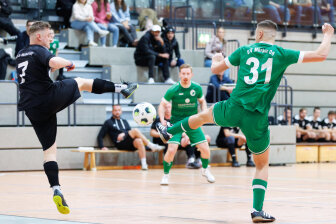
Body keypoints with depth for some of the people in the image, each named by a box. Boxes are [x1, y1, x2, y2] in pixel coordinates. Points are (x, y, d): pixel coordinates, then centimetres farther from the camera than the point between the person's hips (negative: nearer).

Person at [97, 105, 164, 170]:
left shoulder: (124, 121, 29)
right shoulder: (108, 122, 16)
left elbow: (131, 133, 19)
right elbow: (100, 136, 11)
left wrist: (124, 134, -4)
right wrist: (102, 147, -5)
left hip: (131, 144, 4)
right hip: (120, 143, -4)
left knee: (139, 141, -33)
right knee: (135, 130, -28)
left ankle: (144, 164, -40)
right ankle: (152, 146, -29)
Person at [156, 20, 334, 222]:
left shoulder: (245, 50, 8)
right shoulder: (282, 54, 1)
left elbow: (216, 69, 19)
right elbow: (321, 55, -2)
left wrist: (216, 59, 44)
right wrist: (328, 34, 18)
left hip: (233, 109, 2)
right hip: (257, 118, -2)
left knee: (204, 115, 35)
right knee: (262, 166, 14)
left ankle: (168, 131, 55)